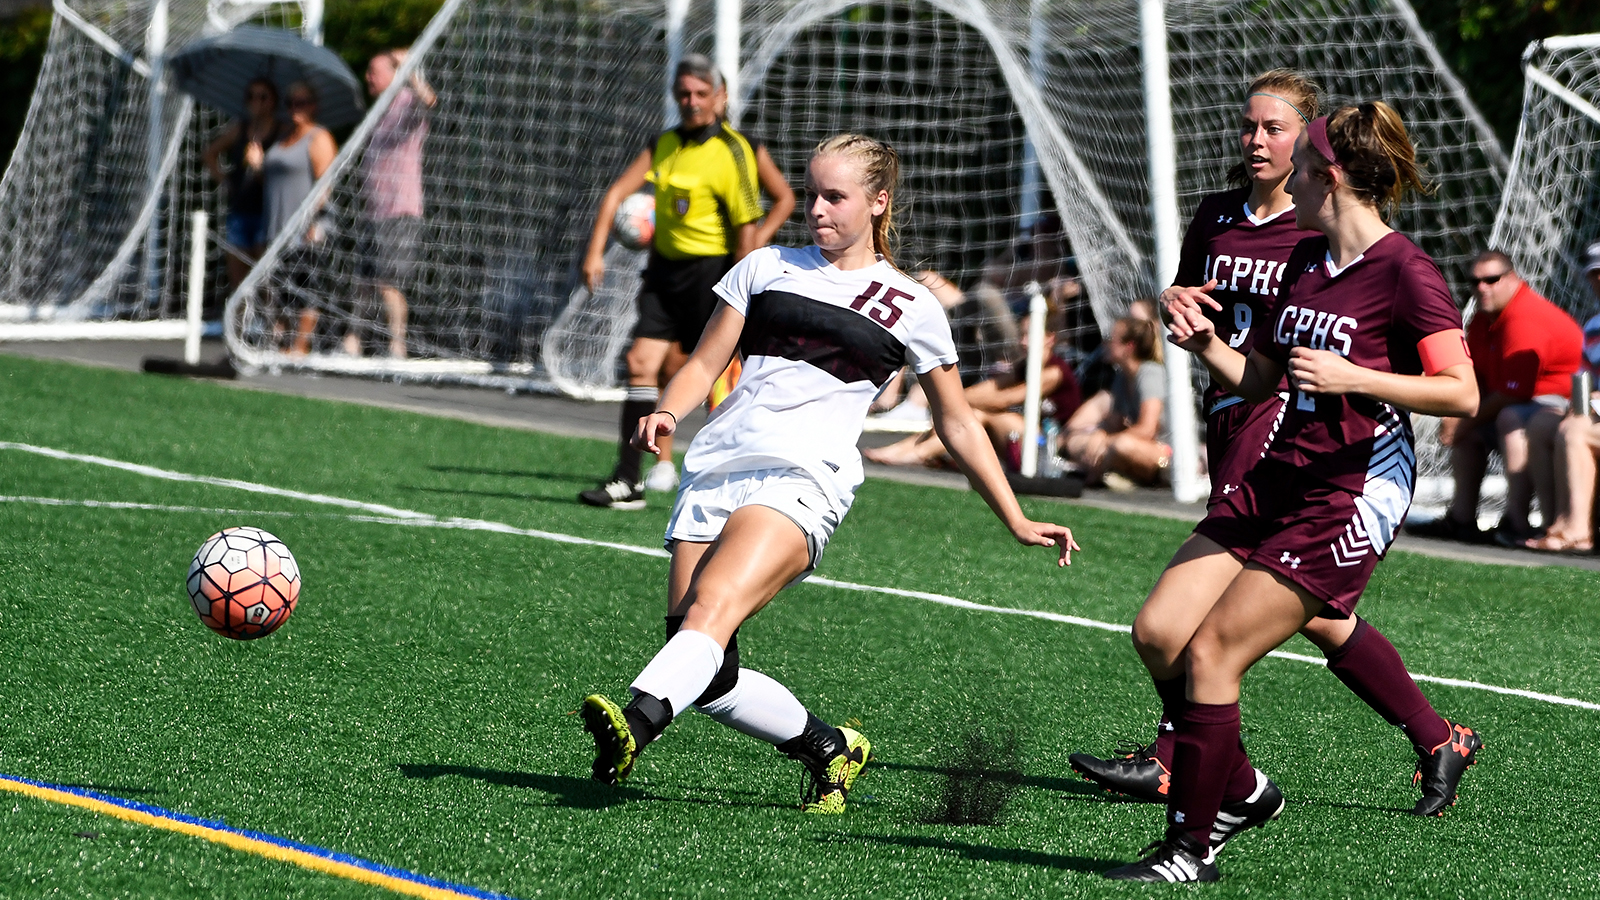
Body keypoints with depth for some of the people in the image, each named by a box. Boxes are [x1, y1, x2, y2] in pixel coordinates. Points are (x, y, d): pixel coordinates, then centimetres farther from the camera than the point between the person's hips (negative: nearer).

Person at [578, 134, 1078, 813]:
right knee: (709, 679, -6)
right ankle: (828, 748, 16)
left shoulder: (910, 309, 13)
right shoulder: (766, 268, 19)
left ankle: (636, 721, -53)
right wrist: (666, 413, -5)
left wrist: (1017, 521, 19)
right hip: (715, 468, 4)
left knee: (713, 605, -31)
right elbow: (705, 363, 17)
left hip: (804, 479, -4)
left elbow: (957, 425, 20)